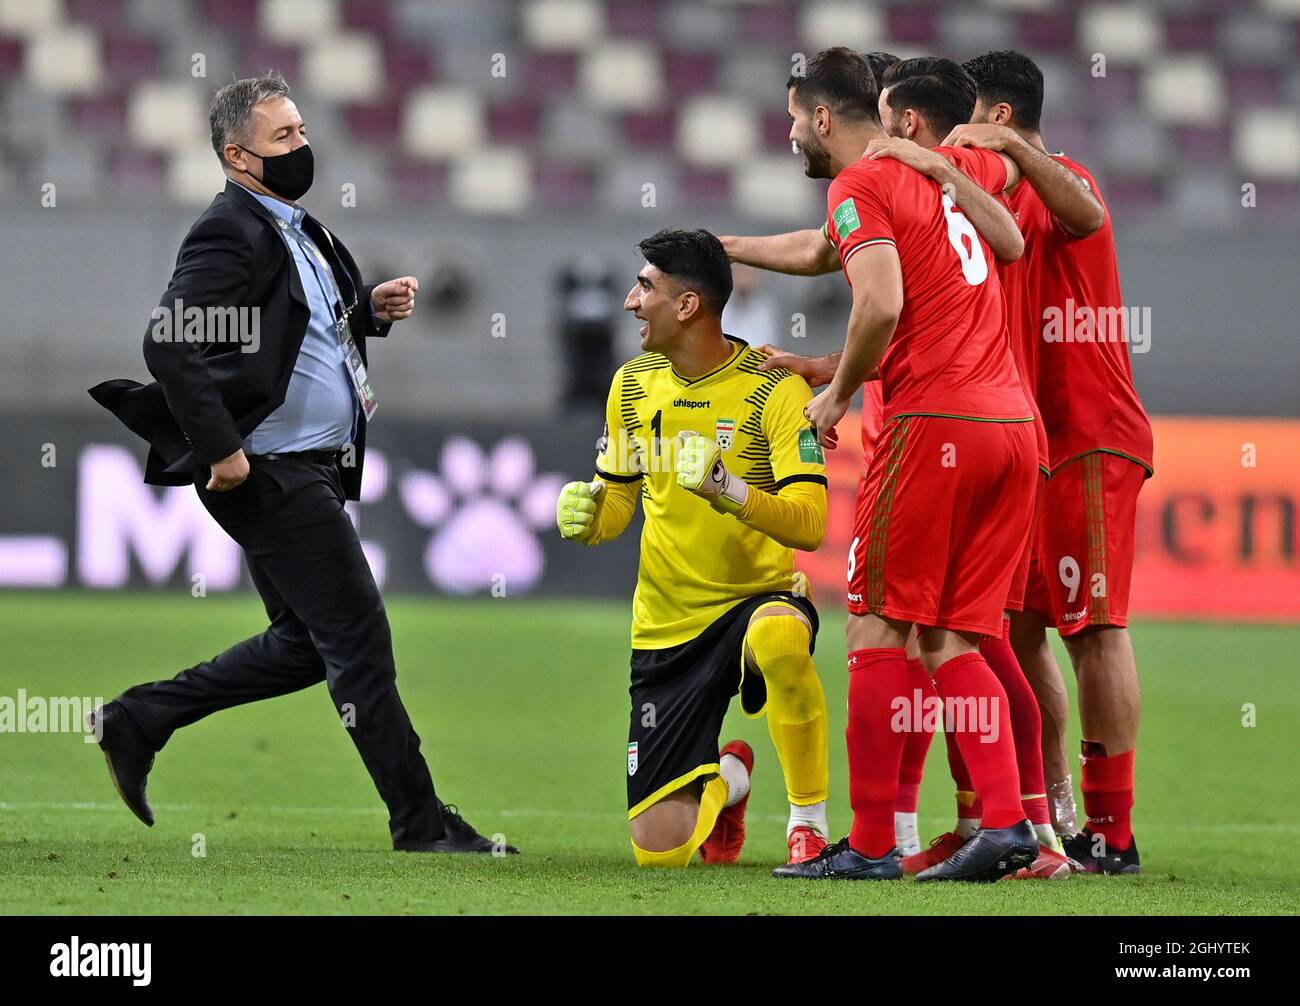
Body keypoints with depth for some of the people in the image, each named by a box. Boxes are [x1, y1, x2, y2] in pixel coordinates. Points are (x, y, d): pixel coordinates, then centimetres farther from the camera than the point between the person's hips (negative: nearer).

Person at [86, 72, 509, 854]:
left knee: (308, 643, 18)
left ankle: (139, 721, 23)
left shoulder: (297, 231, 15)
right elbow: (170, 345, -24)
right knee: (359, 640, -5)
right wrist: (221, 450, -24)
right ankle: (422, 826, 1)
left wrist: (373, 307, 9)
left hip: (315, 468, 10)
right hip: (271, 474, -10)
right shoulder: (230, 234, -16)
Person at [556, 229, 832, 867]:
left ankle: (809, 820, -21)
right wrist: (588, 515, -8)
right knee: (660, 850, -3)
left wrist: (729, 491, -38)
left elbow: (809, 523, -21)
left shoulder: (773, 388, -12)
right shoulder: (633, 384, 5)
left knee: (778, 639, -45)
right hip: (666, 627, 4)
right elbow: (617, 500, 16)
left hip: (761, 594, -4)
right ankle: (726, 778, 36)